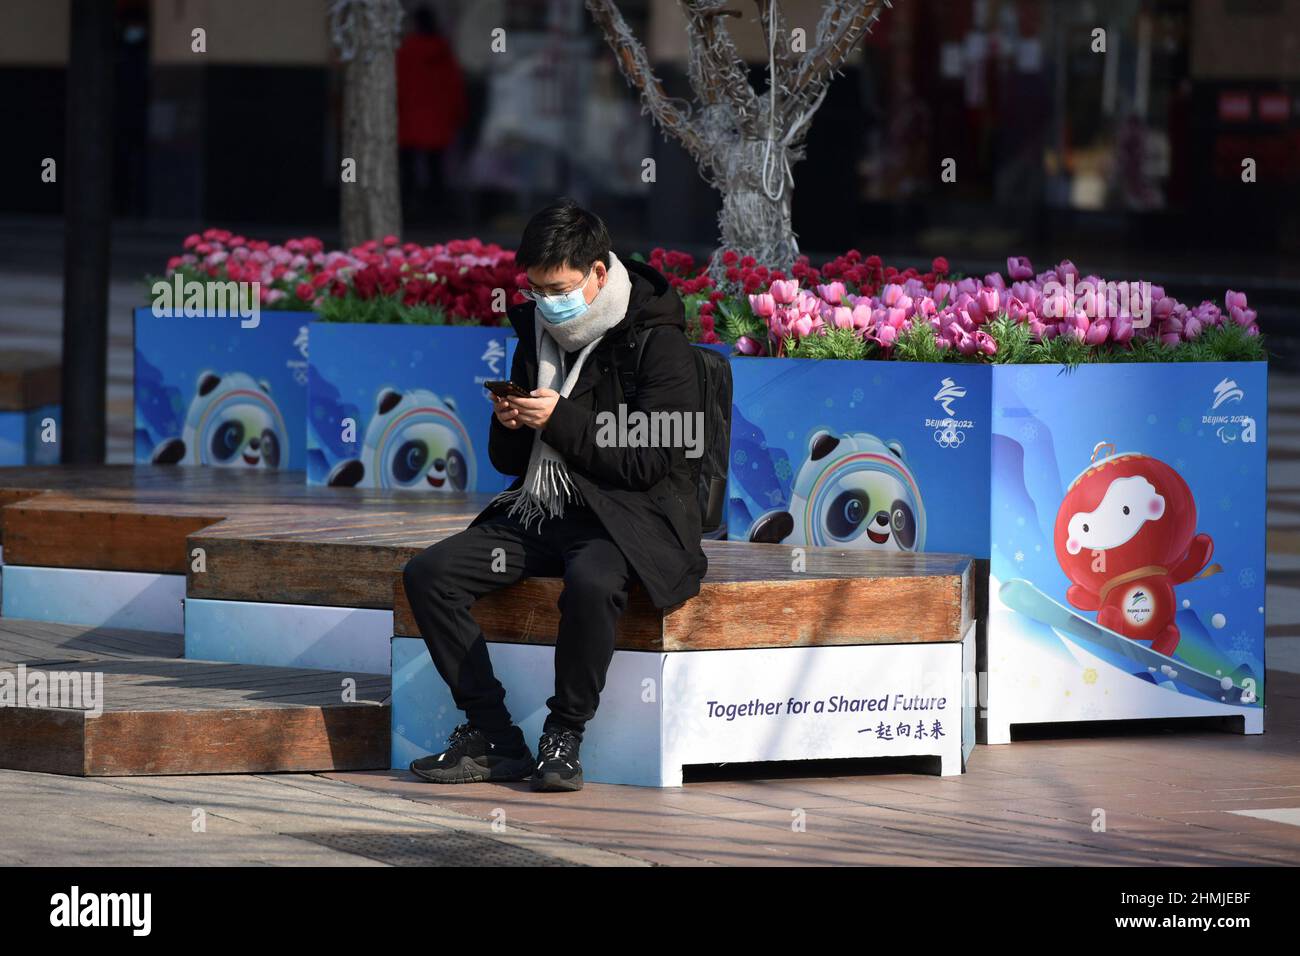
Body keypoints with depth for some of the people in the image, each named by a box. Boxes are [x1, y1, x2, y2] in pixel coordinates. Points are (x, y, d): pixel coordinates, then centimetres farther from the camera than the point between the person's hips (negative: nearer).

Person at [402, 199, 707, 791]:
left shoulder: (657, 342, -8)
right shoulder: (538, 336, 13)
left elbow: (650, 461, -14)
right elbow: (507, 461, 19)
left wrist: (561, 420, -18)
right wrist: (510, 425, -5)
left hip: (629, 516, -7)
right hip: (539, 513, 7)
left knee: (591, 583, -40)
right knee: (428, 574, -13)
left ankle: (564, 736, -21)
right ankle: (492, 737, -12)